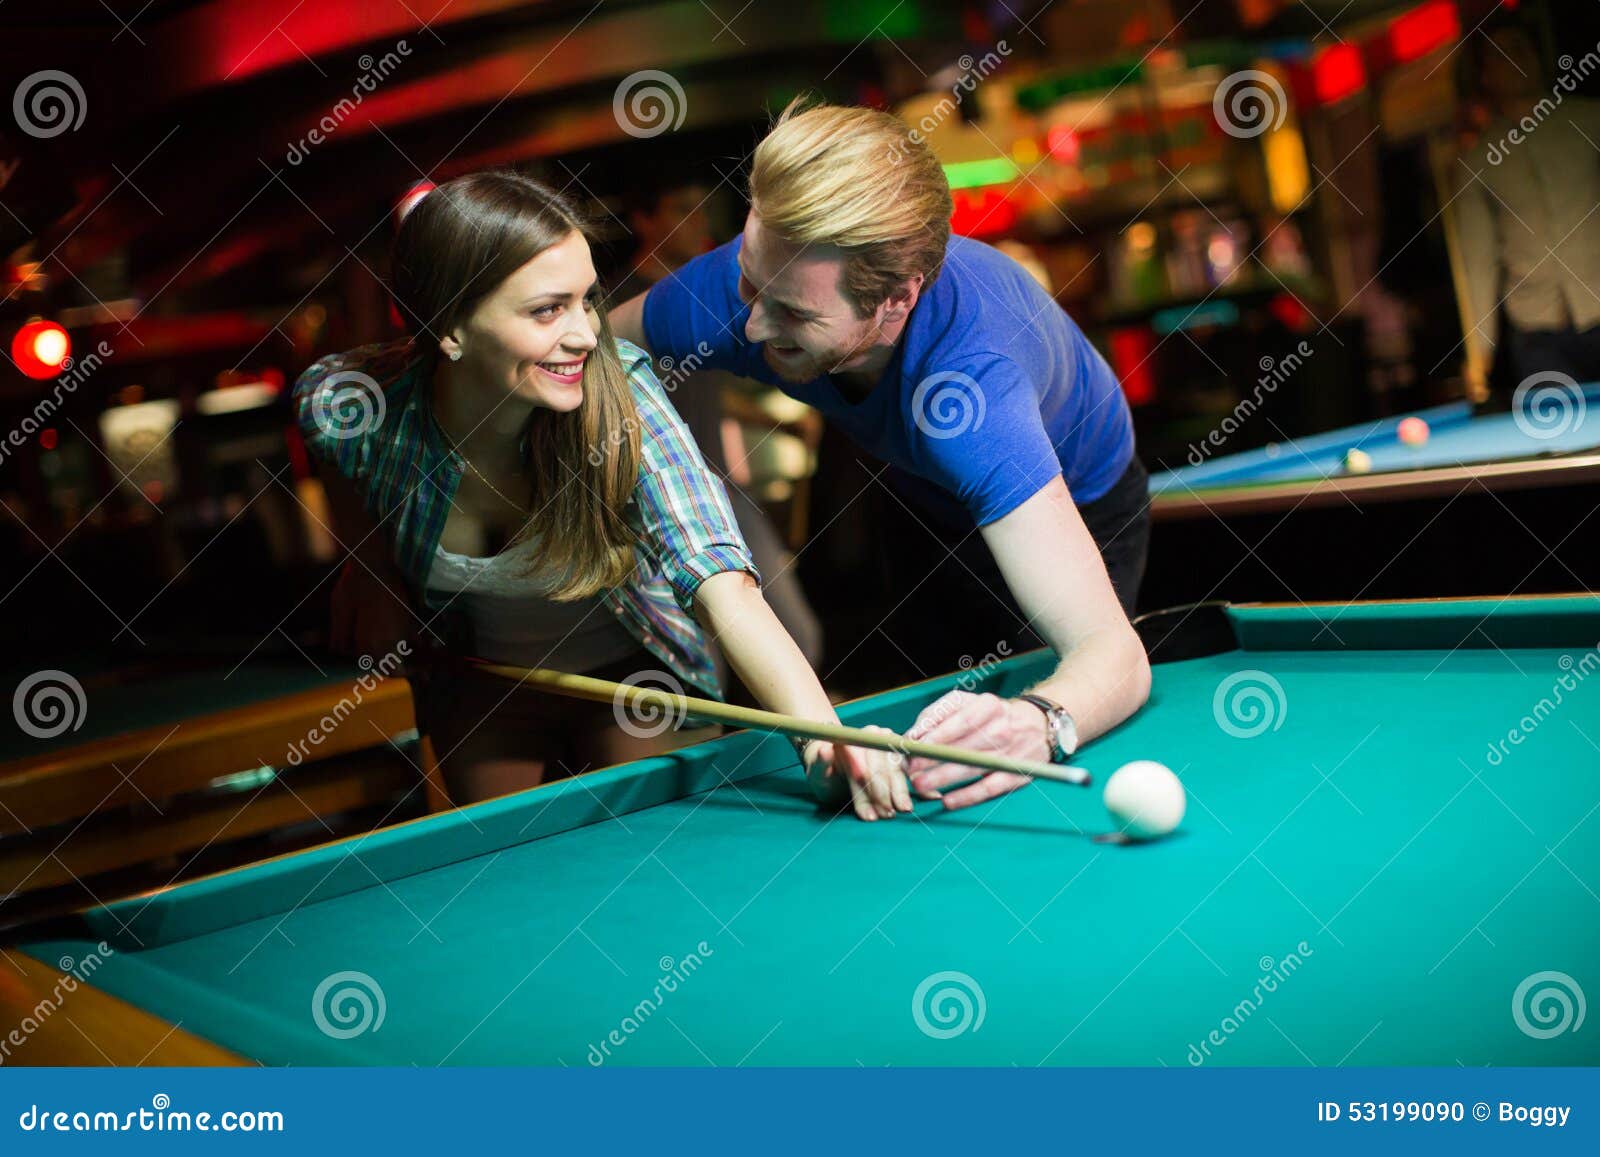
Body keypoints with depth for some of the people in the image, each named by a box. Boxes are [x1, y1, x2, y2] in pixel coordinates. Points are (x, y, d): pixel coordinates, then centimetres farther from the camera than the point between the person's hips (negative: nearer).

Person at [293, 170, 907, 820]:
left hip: (636, 673, -2)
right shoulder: (343, 409, -29)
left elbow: (722, 586, -48)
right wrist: (373, 574, -4)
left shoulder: (620, 401, -36)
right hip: (476, 688, 2)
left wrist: (824, 737, -61)